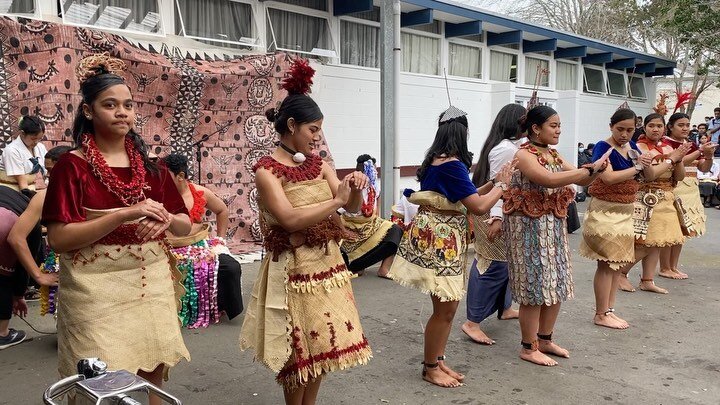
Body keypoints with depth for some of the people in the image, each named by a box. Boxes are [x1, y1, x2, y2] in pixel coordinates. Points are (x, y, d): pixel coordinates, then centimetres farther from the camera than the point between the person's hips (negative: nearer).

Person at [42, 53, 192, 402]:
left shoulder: (148, 165, 7)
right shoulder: (72, 166, -6)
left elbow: (185, 226, 9)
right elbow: (57, 239, -14)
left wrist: (166, 219, -14)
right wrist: (126, 214, -22)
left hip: (151, 285, 4)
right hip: (96, 290, -4)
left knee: (152, 376, 8)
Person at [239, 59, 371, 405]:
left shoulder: (318, 164, 6)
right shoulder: (267, 170, -13)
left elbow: (354, 208, 5)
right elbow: (291, 219, -24)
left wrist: (356, 189, -16)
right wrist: (335, 200, -21)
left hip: (327, 263, 6)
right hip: (293, 269, -6)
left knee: (322, 344, 16)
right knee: (300, 349, 6)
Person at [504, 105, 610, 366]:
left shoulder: (554, 155, 12)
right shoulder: (524, 155, -13)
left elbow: (581, 181, 11)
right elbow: (550, 180, -28)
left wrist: (596, 169, -10)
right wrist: (591, 169, -25)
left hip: (555, 225, 9)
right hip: (529, 226, -8)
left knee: (557, 284, 13)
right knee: (535, 286, -2)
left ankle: (545, 340, 29)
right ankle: (529, 348, 12)